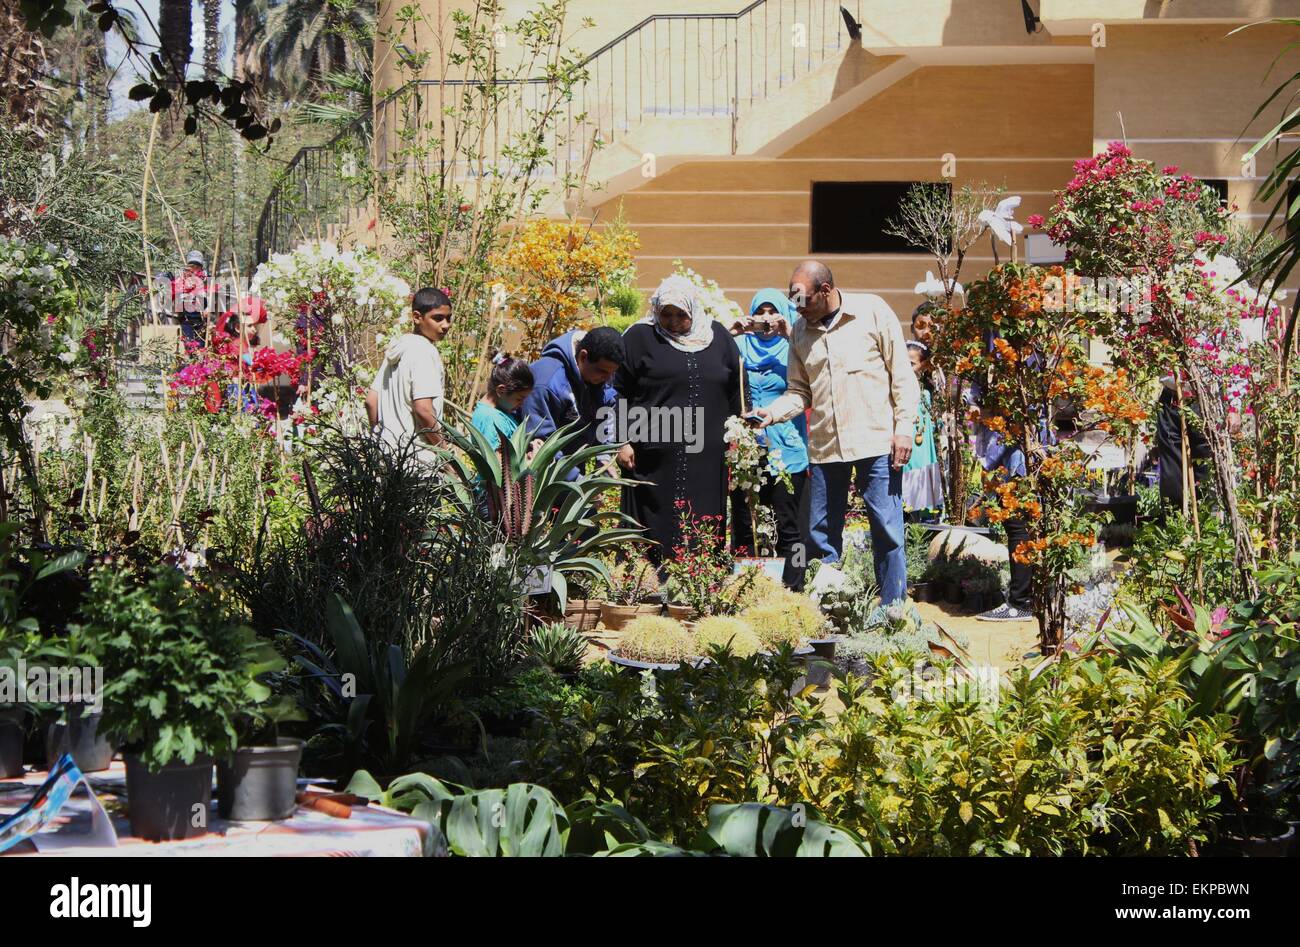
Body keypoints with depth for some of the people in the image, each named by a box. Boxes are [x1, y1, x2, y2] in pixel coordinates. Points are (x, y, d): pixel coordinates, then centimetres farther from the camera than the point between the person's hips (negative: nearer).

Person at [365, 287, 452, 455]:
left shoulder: (396, 349, 14)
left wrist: (381, 439, 23)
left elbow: (371, 401, 17)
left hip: (388, 451, 9)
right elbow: (423, 409, -21)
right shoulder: (424, 352, -13)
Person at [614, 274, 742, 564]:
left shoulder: (718, 337, 11)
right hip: (657, 460, -3)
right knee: (657, 530, -3)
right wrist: (623, 441, -4)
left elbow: (737, 390, 17)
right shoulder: (639, 338, 3)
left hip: (707, 459, 3)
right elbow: (619, 393, 2)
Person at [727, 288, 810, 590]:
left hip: (785, 450, -2)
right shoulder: (742, 346, 12)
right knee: (743, 526, 3)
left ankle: (792, 590, -2)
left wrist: (790, 336, -19)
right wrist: (731, 336, -13)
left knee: (788, 527, -4)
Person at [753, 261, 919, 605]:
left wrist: (904, 427, -8)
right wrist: (773, 412, -6)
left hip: (876, 441, -4)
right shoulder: (800, 331, 9)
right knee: (822, 534, 7)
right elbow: (800, 391, 14)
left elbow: (902, 373, -2)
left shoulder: (872, 311, -3)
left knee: (887, 529, -3)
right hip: (825, 445, 4)